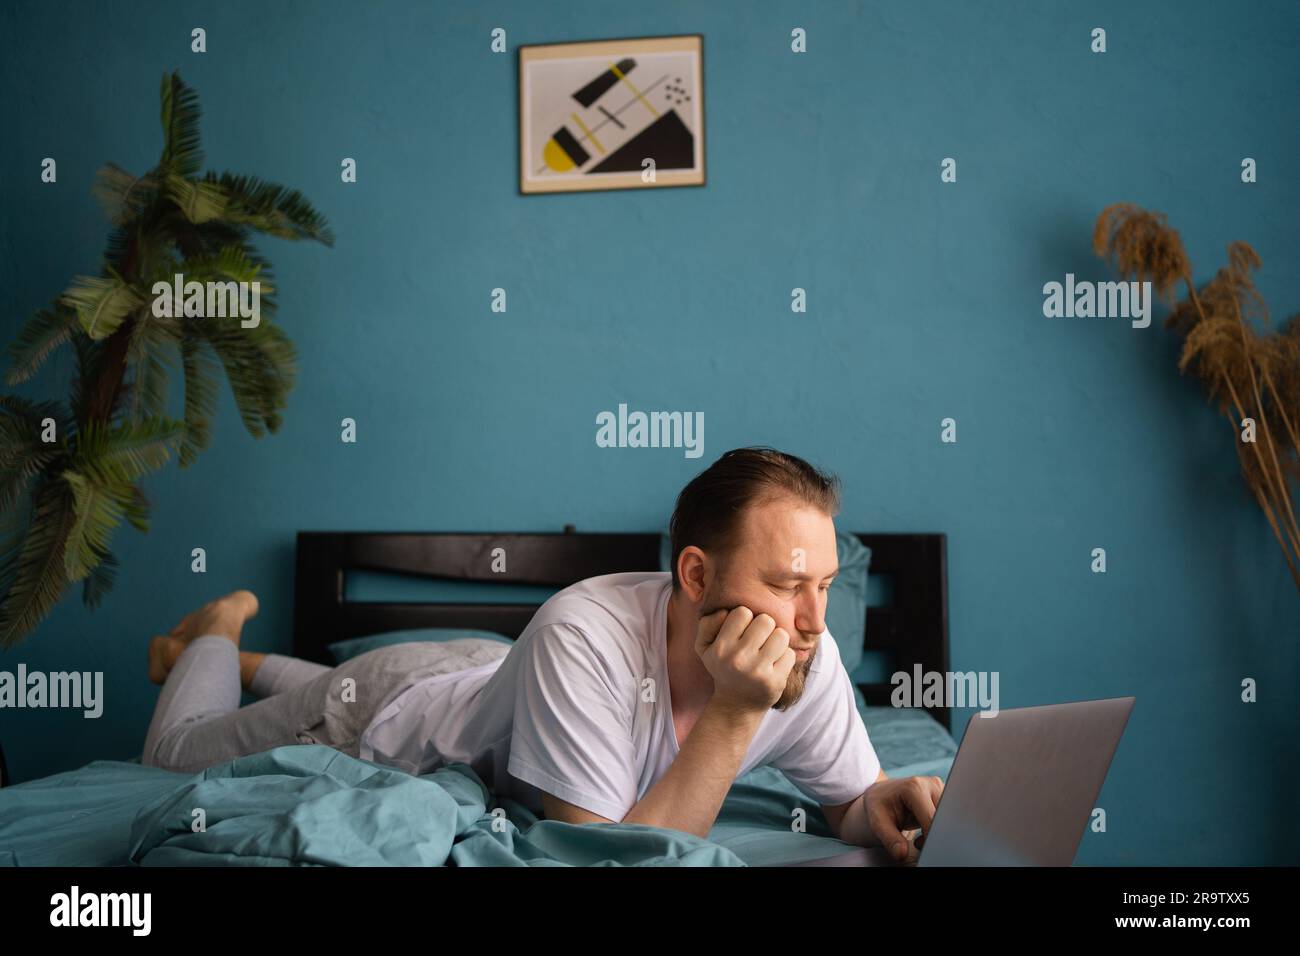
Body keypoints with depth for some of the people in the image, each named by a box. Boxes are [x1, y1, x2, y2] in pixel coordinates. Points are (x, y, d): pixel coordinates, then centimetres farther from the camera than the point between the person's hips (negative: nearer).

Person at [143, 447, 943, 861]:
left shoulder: (809, 658, -30)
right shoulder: (582, 637, -46)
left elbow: (853, 802, -15)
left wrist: (886, 804, -38)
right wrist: (734, 715, -51)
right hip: (385, 708, -5)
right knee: (173, 750, 20)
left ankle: (244, 662, 59)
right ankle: (215, 633, 43)